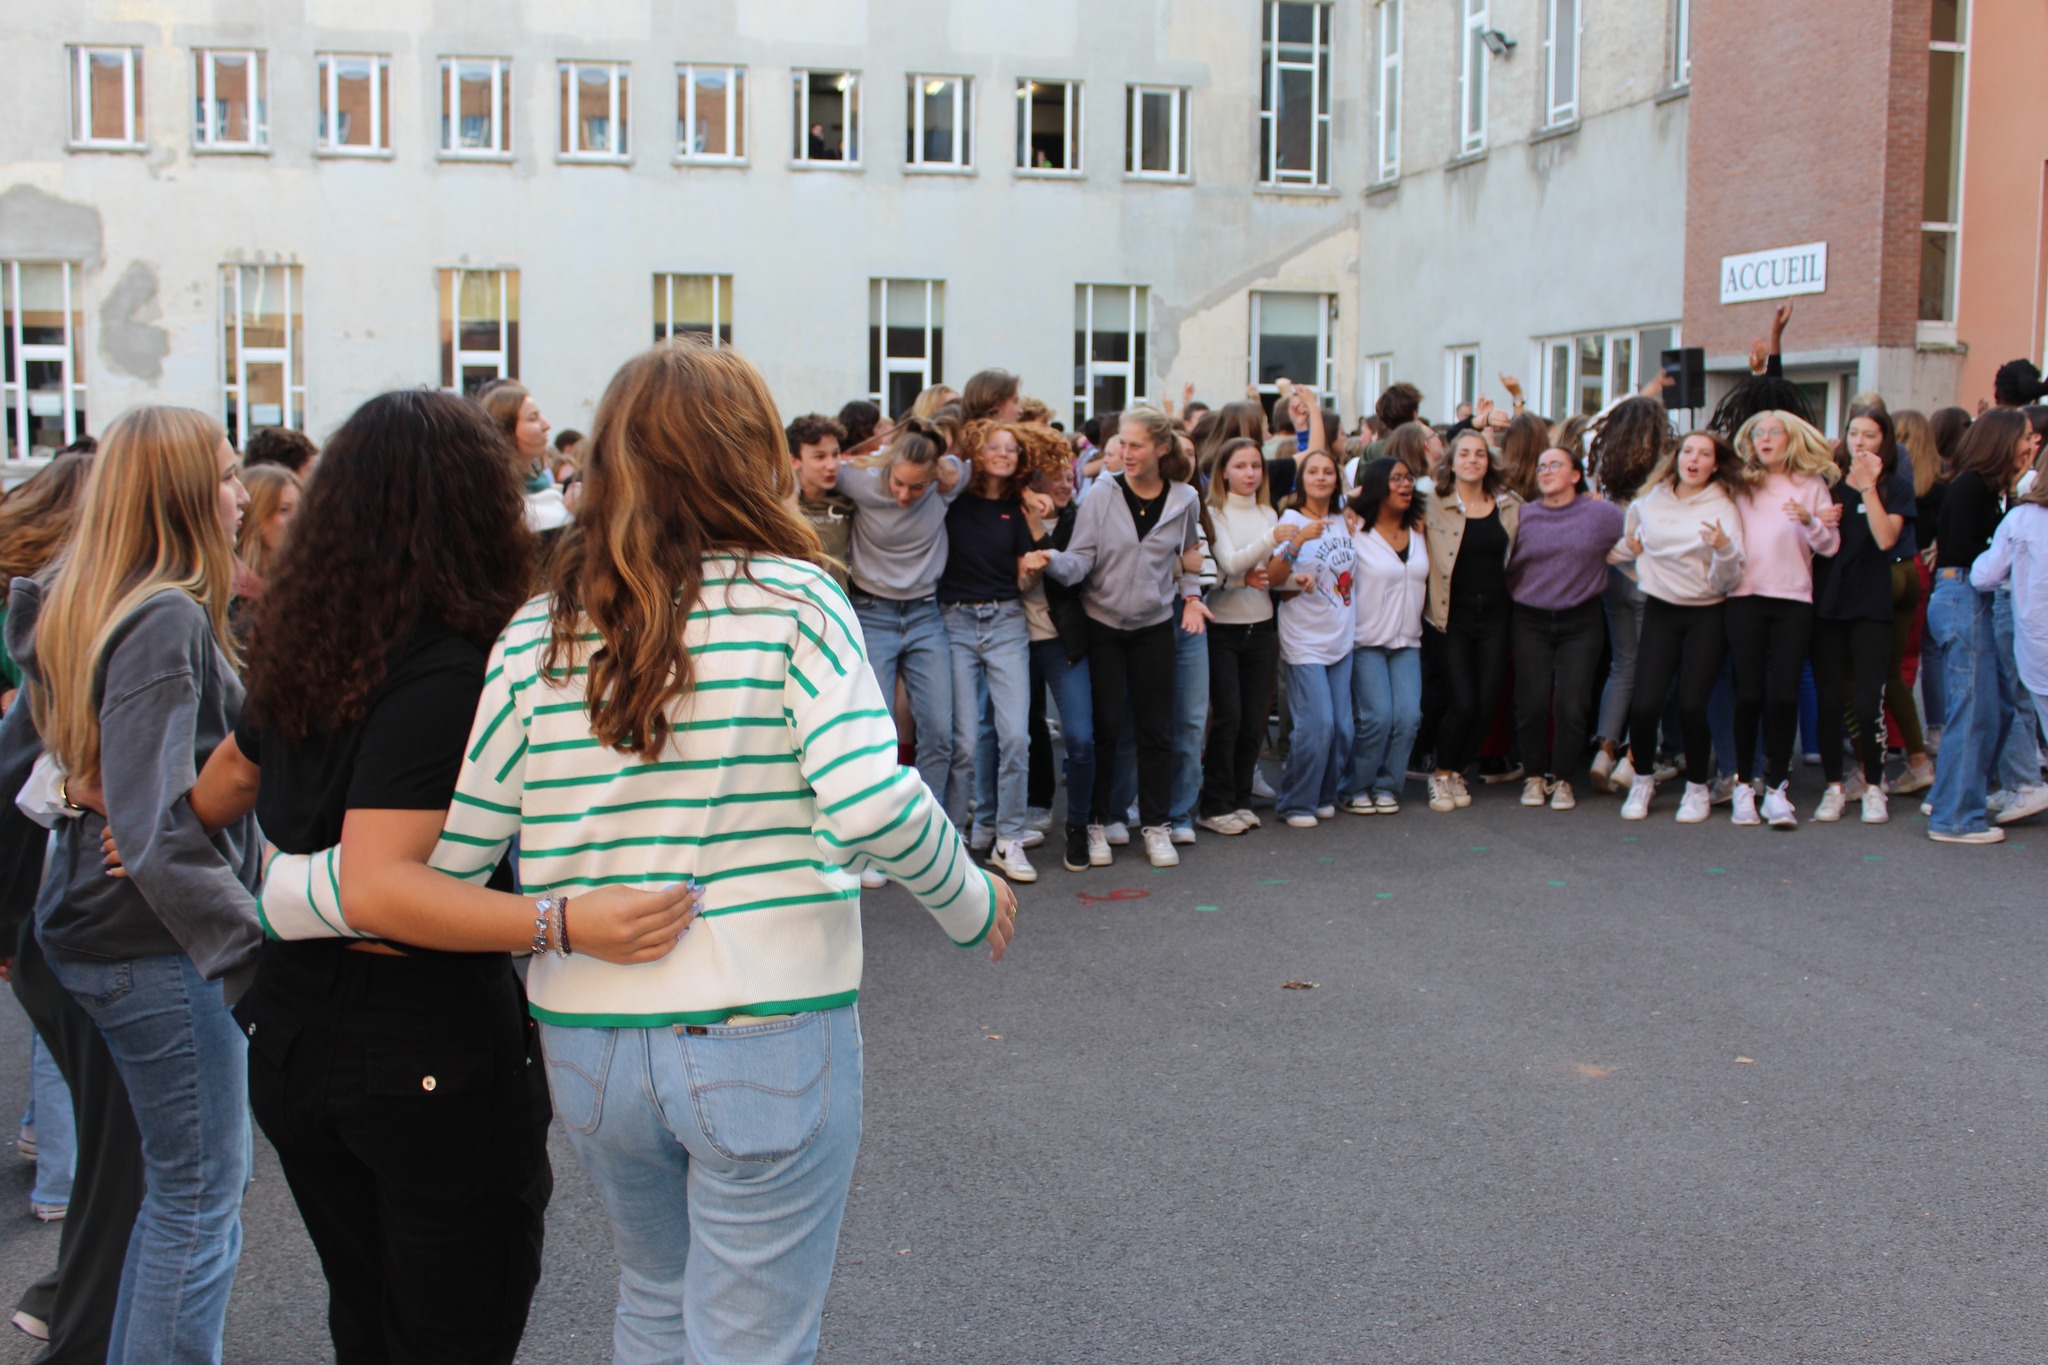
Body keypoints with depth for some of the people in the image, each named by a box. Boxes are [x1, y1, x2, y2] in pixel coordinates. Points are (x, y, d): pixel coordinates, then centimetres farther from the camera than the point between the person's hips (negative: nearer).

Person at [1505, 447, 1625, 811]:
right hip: (1531, 621, 1)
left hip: (1581, 621, -1)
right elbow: (1507, 565, 7)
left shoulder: (1601, 514, 1)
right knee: (1532, 704, -1)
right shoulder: (1523, 514, 4)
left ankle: (1563, 779, 12)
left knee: (1571, 705, -4)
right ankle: (1535, 776, 16)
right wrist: (1516, 597, -1)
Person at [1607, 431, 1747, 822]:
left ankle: (1698, 788, 13)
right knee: (1645, 703, -9)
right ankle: (1642, 779, 16)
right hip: (1660, 610, 2)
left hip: (1707, 616, -2)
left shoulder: (1723, 508, -5)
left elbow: (1728, 580, -13)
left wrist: (1724, 549, -30)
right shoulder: (1650, 499, 4)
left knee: (1691, 705, -10)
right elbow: (1630, 544, 25)